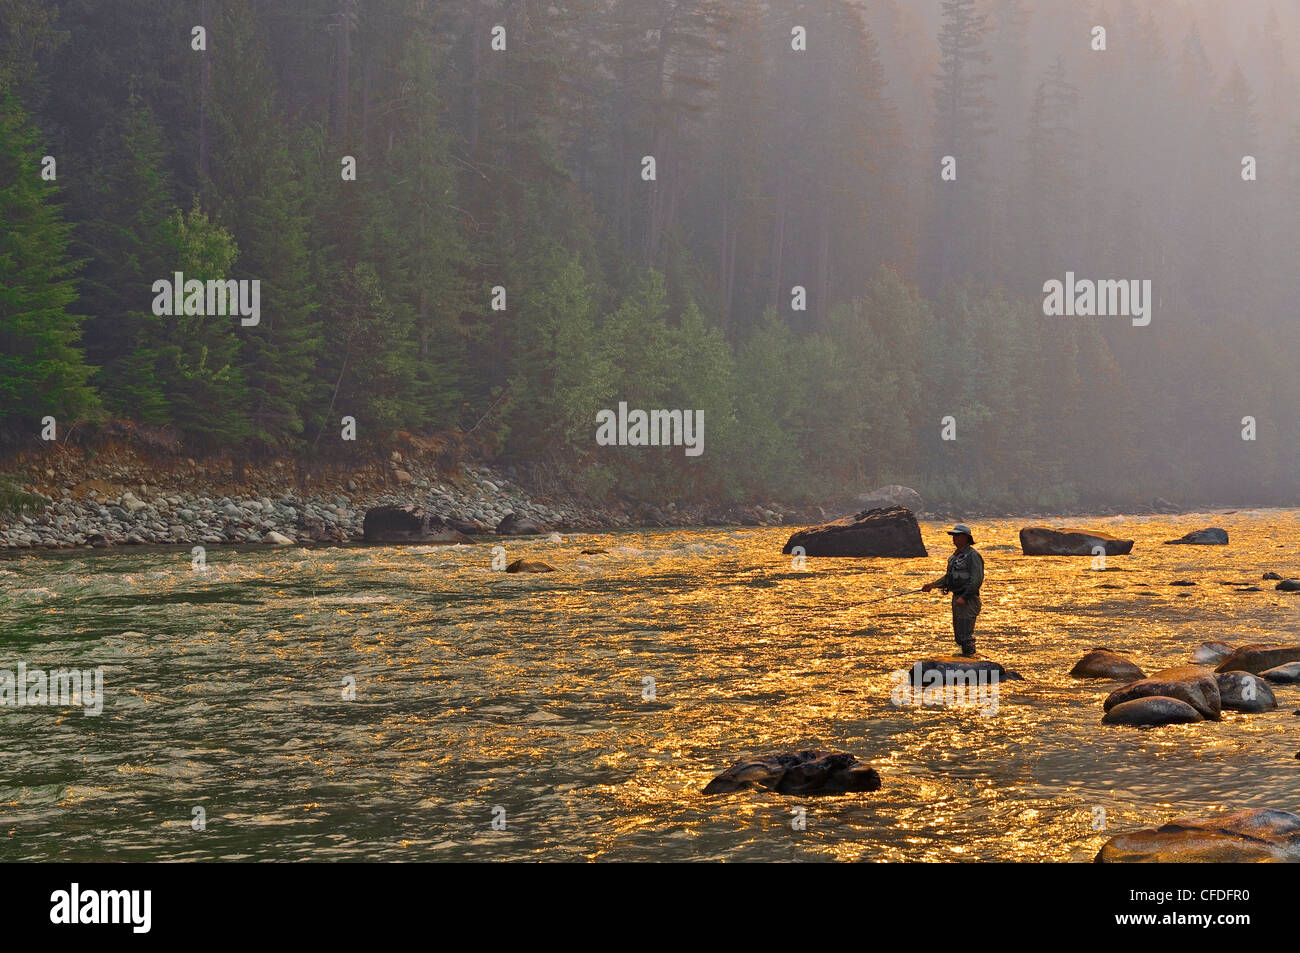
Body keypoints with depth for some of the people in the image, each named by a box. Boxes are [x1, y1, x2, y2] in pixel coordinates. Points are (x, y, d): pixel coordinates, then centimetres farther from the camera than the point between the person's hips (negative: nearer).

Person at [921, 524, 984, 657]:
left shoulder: (973, 556, -12)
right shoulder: (956, 556, 17)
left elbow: (977, 580, -18)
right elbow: (948, 576, 22)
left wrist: (964, 597, -22)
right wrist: (933, 585, 10)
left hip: (968, 601, -10)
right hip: (957, 598, 10)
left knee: (966, 635, -11)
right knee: (959, 635, 14)